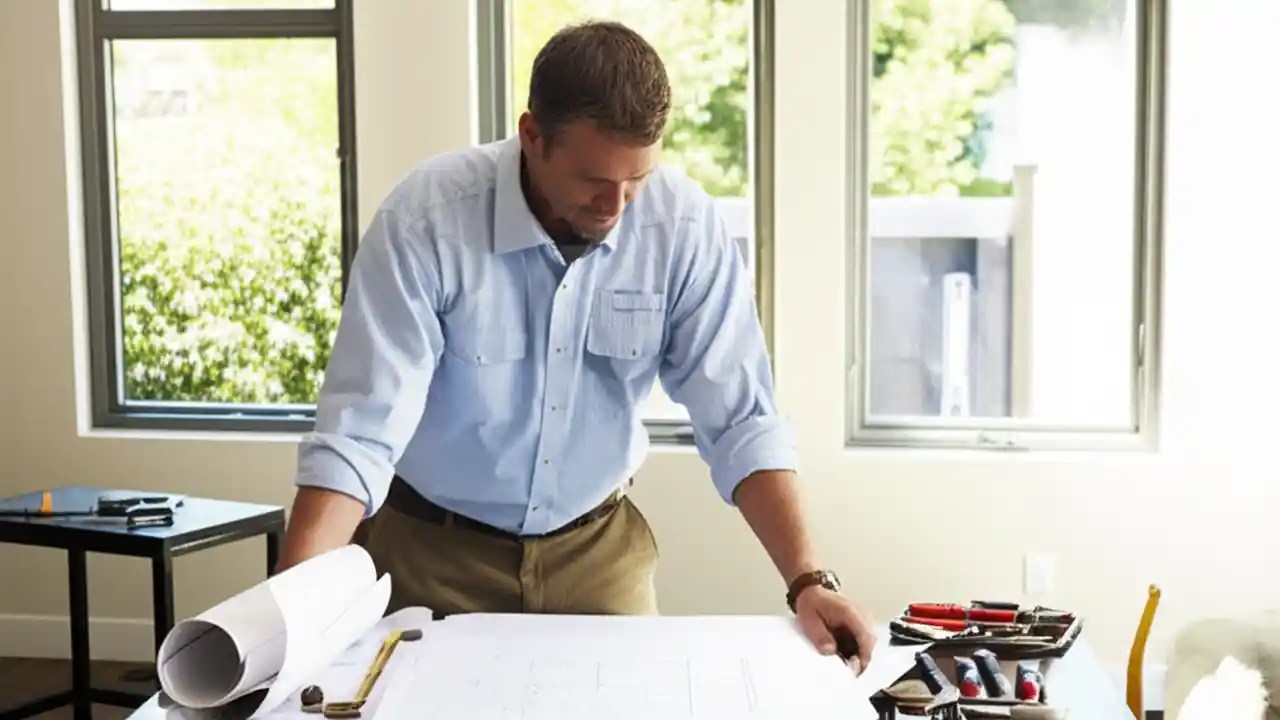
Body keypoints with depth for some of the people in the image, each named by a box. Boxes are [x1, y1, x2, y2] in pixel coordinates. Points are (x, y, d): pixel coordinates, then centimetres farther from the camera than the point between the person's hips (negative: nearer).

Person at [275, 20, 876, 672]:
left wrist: (807, 581, -23)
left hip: (597, 546, 2)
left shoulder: (684, 225, -16)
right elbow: (359, 433, -25)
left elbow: (739, 421, -12)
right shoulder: (427, 218, -23)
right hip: (432, 547, -2)